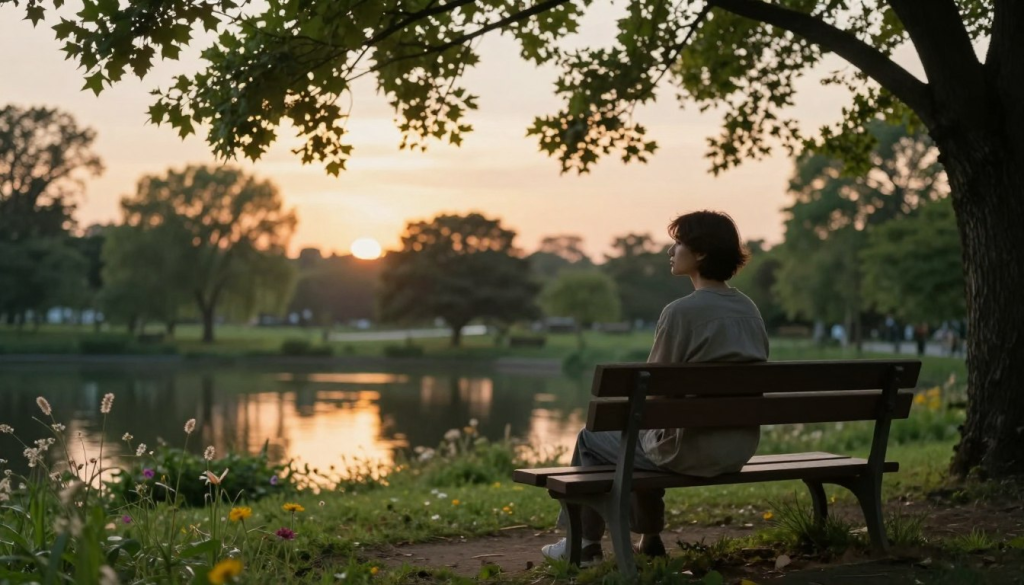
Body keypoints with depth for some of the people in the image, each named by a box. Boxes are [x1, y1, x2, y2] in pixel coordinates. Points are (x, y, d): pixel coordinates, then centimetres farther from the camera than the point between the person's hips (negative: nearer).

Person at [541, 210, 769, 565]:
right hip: (741, 447, 7)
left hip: (691, 450, -7)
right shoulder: (750, 310, 5)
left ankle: (584, 543, 28)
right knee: (643, 435, 34)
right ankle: (648, 540, 39)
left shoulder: (682, 312, -18)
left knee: (591, 440, 18)